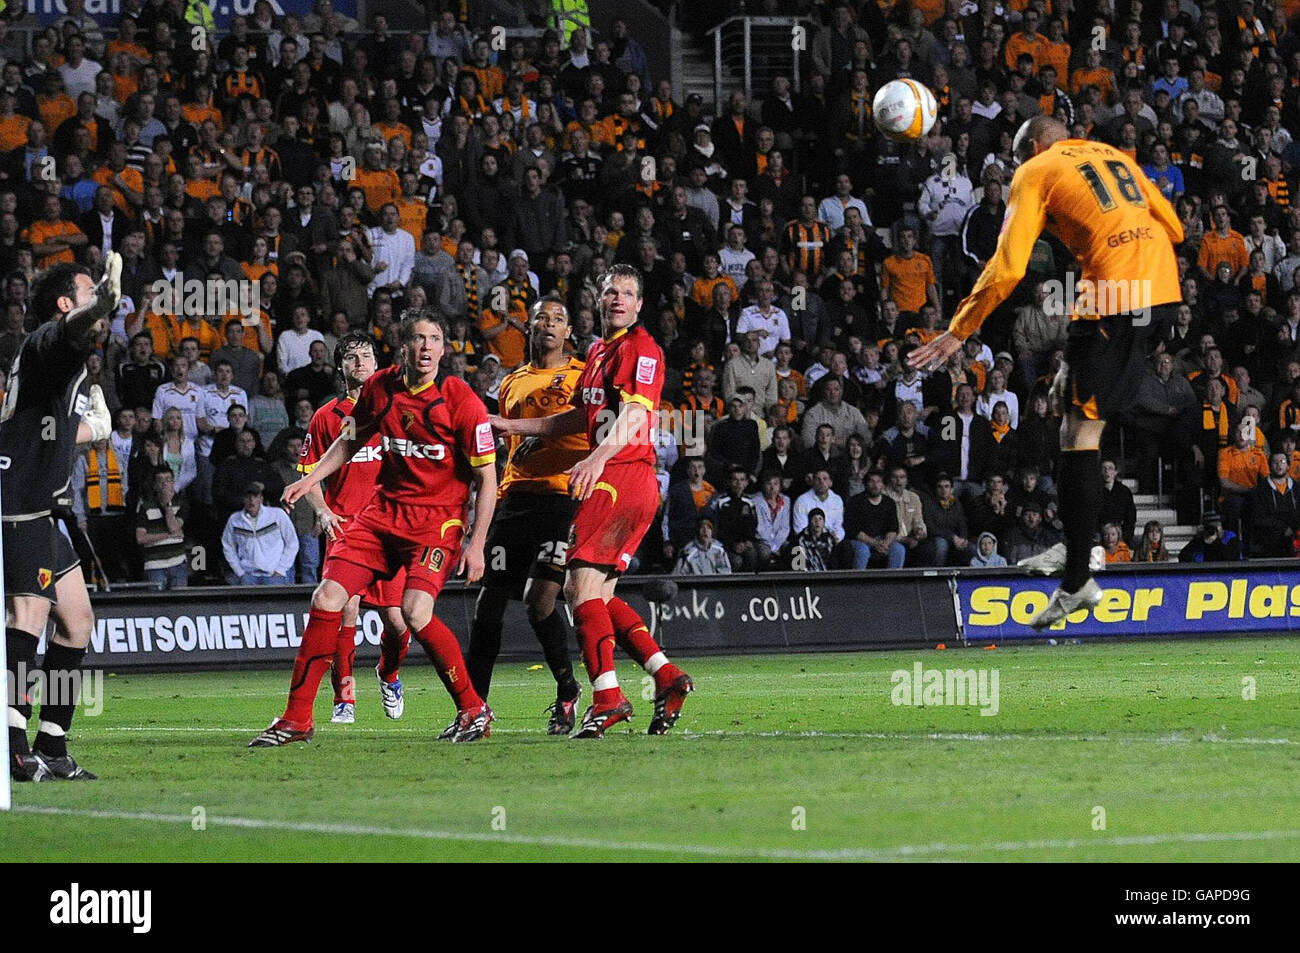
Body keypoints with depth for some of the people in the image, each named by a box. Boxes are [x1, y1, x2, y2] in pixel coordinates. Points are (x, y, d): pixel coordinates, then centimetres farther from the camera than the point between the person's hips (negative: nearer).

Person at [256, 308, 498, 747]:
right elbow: (351, 441, 21)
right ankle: (296, 719, 2)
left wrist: (476, 544, -12)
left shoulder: (461, 401, -13)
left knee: (415, 611, -26)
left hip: (438, 520, -5)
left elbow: (487, 478, -8)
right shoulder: (379, 388, 1)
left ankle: (473, 710, -8)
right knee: (326, 600, -8)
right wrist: (310, 480, 10)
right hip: (384, 510, 5)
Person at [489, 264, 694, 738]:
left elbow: (634, 415, -22)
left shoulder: (642, 349, -7)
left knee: (582, 584, -15)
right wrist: (513, 426, 34)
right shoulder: (597, 352, 22)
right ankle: (665, 674, 5)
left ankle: (607, 695, -19)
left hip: (623, 474, -10)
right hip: (610, 480, 10)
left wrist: (598, 458, -38)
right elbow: (584, 417, 32)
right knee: (595, 595, 7)